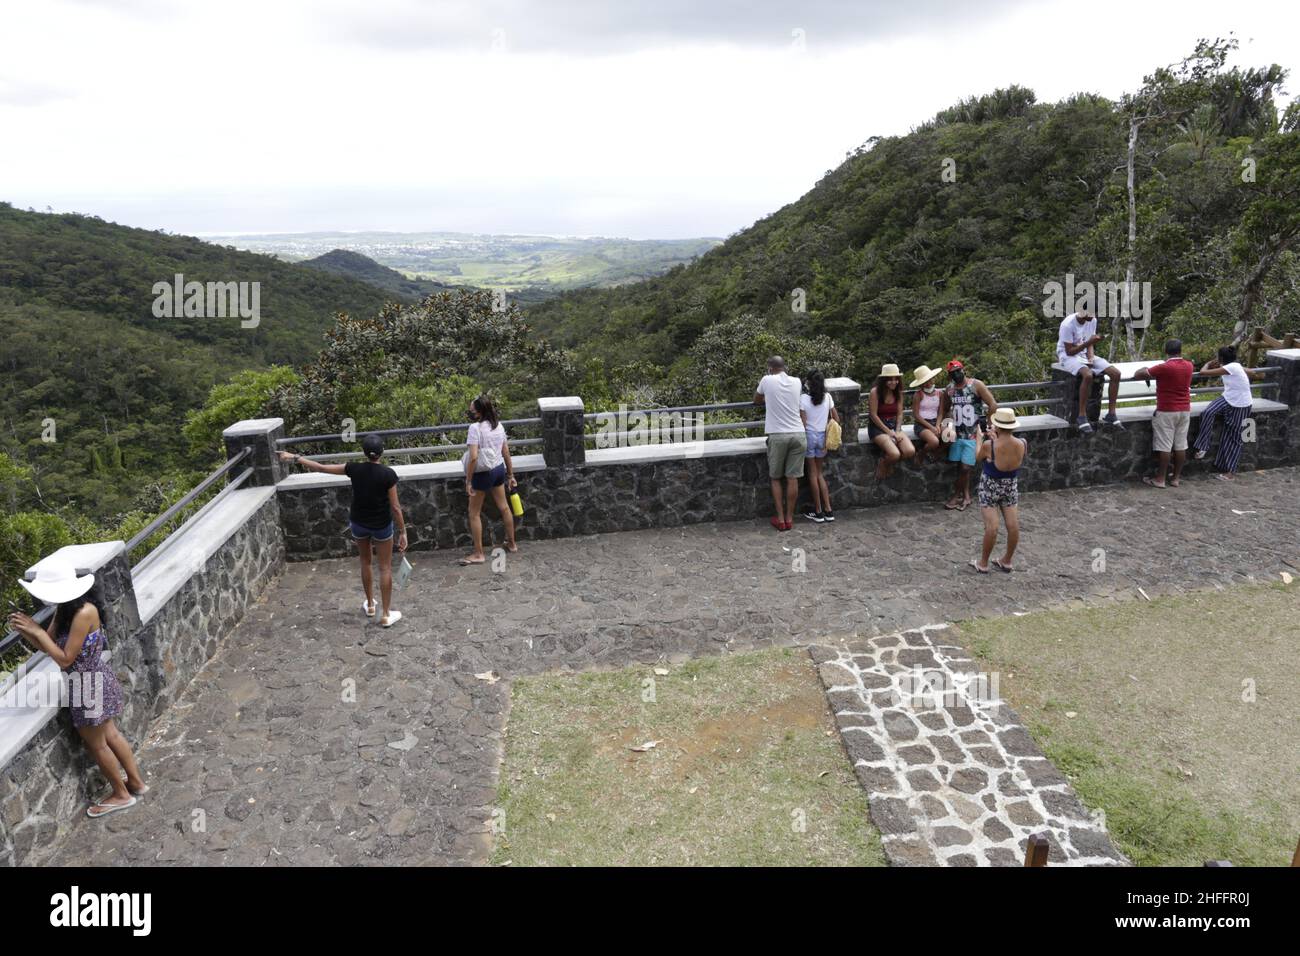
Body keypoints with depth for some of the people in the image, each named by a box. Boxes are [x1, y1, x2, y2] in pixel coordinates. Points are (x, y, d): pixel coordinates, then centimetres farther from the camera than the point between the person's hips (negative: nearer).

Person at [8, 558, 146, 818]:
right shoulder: (64, 609, -2)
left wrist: (37, 630, -22)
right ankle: (136, 782, 37)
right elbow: (47, 647, 6)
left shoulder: (84, 612, -29)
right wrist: (24, 630, -11)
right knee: (110, 735, 22)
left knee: (96, 745, 11)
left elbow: (64, 659, -24)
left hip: (89, 685, -9)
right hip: (93, 681, 9)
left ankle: (121, 794, 29)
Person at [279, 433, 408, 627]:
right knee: (385, 567, 9)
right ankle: (386, 614, 12)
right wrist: (402, 532, -8)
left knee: (365, 562, 23)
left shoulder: (354, 469, -14)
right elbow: (395, 506, -18)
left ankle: (370, 605, 37)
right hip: (382, 526, -3)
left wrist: (294, 458, 7)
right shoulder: (388, 474, -21)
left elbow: (322, 468, -5)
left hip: (359, 524, 3)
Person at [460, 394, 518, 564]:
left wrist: (468, 481, -18)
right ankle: (512, 544, 35)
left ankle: (478, 554, 11)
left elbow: (473, 457, -25)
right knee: (504, 507, 20)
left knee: (474, 513, 6)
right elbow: (506, 453, 6)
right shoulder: (499, 426, 2)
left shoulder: (475, 428, -21)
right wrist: (510, 475, 15)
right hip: (499, 470, 7)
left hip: (483, 473, -7)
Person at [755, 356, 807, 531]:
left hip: (777, 436, -3)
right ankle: (789, 518, 14)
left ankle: (780, 519, 10)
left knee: (776, 478, 10)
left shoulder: (767, 380, 1)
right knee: (792, 478, 7)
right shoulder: (796, 382, 10)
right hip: (798, 434, 3)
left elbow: (756, 401, 20)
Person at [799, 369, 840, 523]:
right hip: (823, 436, 4)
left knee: (813, 473, 6)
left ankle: (818, 512, 10)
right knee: (819, 472, 15)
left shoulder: (804, 398, -12)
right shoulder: (827, 397, 0)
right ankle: (828, 510, 11)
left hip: (809, 435, -4)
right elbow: (836, 419, 3)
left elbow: (803, 422, -12)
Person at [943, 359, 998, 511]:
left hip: (973, 434, -4)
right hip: (957, 434, 4)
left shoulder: (976, 385, -8)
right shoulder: (948, 390, 5)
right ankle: (966, 496, 21)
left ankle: (956, 495, 11)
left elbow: (993, 405, -8)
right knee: (962, 467, 7)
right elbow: (946, 409, 20)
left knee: (965, 467, -6)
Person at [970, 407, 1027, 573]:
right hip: (1011, 486, 4)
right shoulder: (1022, 444, -12)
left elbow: (977, 457, -2)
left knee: (991, 527, -1)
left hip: (990, 487, -4)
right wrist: (996, 438, 18)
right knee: (1013, 525, 10)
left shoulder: (989, 446, -24)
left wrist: (979, 438, 12)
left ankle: (983, 563, 11)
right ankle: (1007, 561, 24)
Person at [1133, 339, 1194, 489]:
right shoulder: (1189, 366, 4)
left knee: (1164, 446, -3)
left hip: (1166, 412, -6)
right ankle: (1176, 478, 15)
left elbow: (1137, 375, -14)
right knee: (1181, 445, 8)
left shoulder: (1164, 367, -17)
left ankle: (1160, 479, 1)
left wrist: (1146, 371, 7)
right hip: (1185, 410, 6)